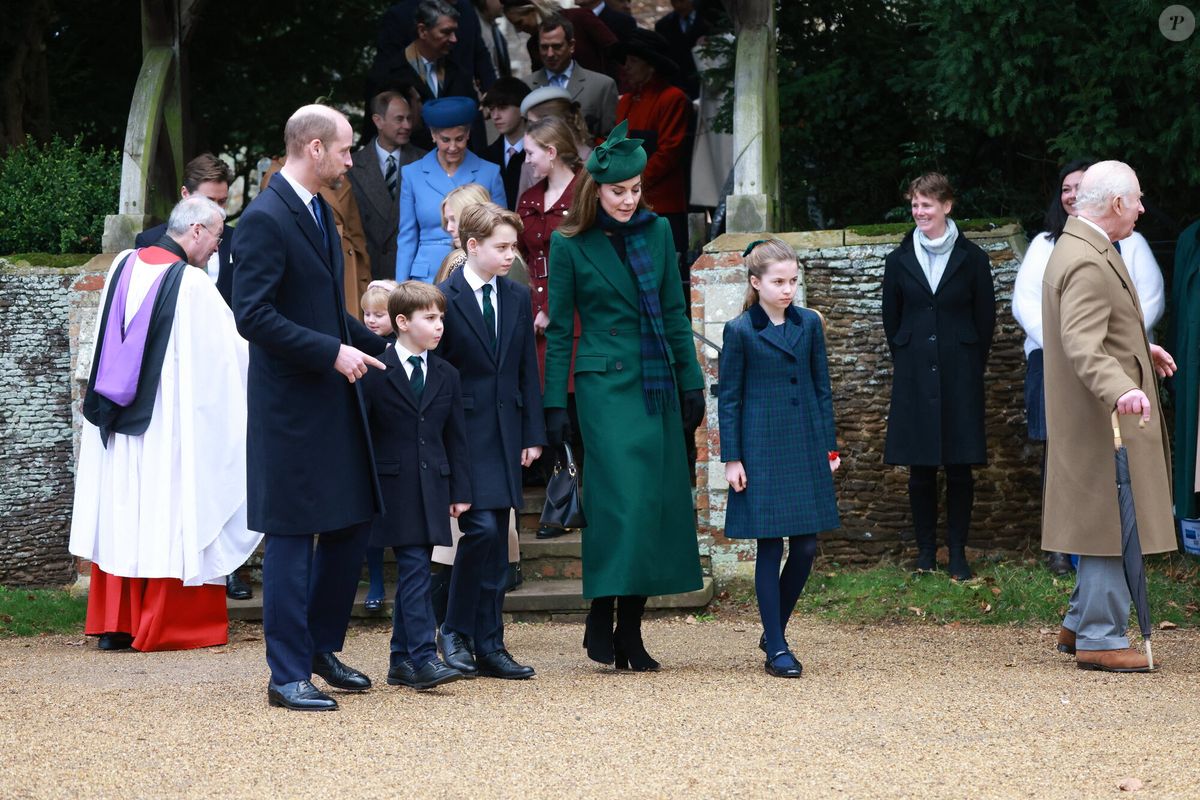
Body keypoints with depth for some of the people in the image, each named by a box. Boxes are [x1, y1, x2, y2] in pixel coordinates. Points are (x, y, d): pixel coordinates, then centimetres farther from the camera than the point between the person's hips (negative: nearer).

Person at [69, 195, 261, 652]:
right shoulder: (193, 285, -14)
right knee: (168, 517, 2)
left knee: (119, 515, 11)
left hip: (113, 425, 6)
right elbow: (233, 348, -6)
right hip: (166, 422, -6)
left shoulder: (124, 266, 3)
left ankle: (112, 623, 14)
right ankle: (160, 625, 5)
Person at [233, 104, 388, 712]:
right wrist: (333, 352, -22)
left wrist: (378, 344, 15)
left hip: (335, 400, 9)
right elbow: (253, 316, -23)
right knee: (291, 538, -2)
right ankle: (288, 675, 5)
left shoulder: (319, 212, 14)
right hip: (290, 406, -9)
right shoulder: (265, 219, -16)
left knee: (351, 524, 14)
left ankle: (321, 646, 28)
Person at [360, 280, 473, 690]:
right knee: (414, 569, -12)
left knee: (413, 572, 8)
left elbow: (456, 438, 13)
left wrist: (460, 491, 9)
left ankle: (402, 661, 13)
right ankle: (423, 658, -16)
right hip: (394, 489, -5)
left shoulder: (446, 376, 11)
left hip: (431, 489, 5)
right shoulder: (375, 373, -4)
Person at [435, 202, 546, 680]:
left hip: (505, 433, 6)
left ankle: (489, 646, 10)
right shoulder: (444, 298, -6)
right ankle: (454, 631, 0)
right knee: (481, 528, -16)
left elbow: (527, 371, 14)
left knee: (497, 543, 6)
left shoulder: (517, 298, 12)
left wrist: (533, 434, 8)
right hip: (463, 432, -6)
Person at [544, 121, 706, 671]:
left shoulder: (657, 231, 8)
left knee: (659, 501, 2)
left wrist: (691, 381, 9)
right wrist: (554, 404, -2)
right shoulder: (570, 244, -2)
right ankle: (601, 620, -4)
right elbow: (559, 328, 1)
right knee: (622, 497, -14)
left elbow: (674, 312, 13)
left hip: (657, 386, 5)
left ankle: (630, 631, 9)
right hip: (605, 384, -4)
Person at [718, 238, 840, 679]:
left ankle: (775, 630, 22)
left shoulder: (810, 323, 6)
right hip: (762, 453, -4)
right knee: (770, 548, -1)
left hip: (806, 448, 4)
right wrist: (732, 459, -5)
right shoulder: (740, 331, -4)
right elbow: (729, 398, -2)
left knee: (805, 548, 4)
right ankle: (775, 648, 6)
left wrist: (829, 445, 7)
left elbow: (822, 388, 11)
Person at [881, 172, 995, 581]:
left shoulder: (971, 258, 1)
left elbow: (986, 317, 6)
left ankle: (957, 551, 7)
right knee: (920, 467, 3)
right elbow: (891, 318, 13)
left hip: (959, 376, -1)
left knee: (959, 467, 0)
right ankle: (925, 550, 11)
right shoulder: (899, 260, 7)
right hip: (914, 377, 2)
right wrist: (905, 361, 9)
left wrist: (971, 365, 4)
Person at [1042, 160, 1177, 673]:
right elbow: (1083, 346, -34)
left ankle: (1080, 625, 25)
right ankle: (1100, 639, -1)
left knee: (1103, 522, 17)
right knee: (1111, 523, -6)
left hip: (1109, 413, 11)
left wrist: (1141, 350, 38)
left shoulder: (1081, 248, 14)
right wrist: (1121, 391, -48)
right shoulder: (1087, 264, -22)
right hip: (1104, 419, -11)